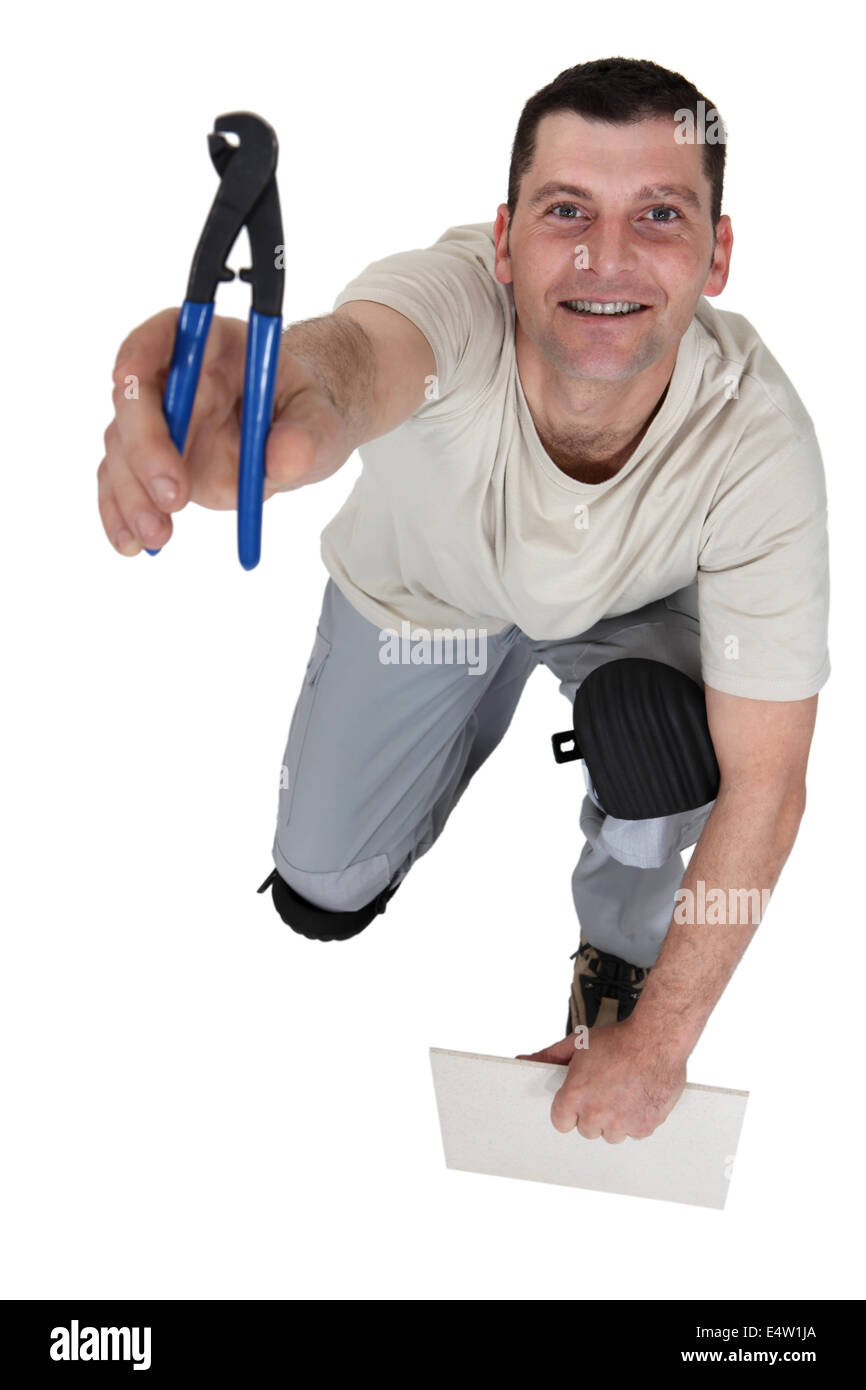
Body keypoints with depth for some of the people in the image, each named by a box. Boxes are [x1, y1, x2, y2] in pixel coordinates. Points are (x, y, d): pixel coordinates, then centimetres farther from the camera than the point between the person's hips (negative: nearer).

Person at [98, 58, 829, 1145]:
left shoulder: (756, 438, -38)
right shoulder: (450, 295, -40)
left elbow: (764, 783, -32)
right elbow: (356, 349, -66)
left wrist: (658, 1042, -28)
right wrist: (303, 401, -92)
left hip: (631, 607, 0)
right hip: (415, 593, 1)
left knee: (665, 744, -34)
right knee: (322, 900, 8)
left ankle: (624, 956, 3)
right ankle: (484, 702, 35)